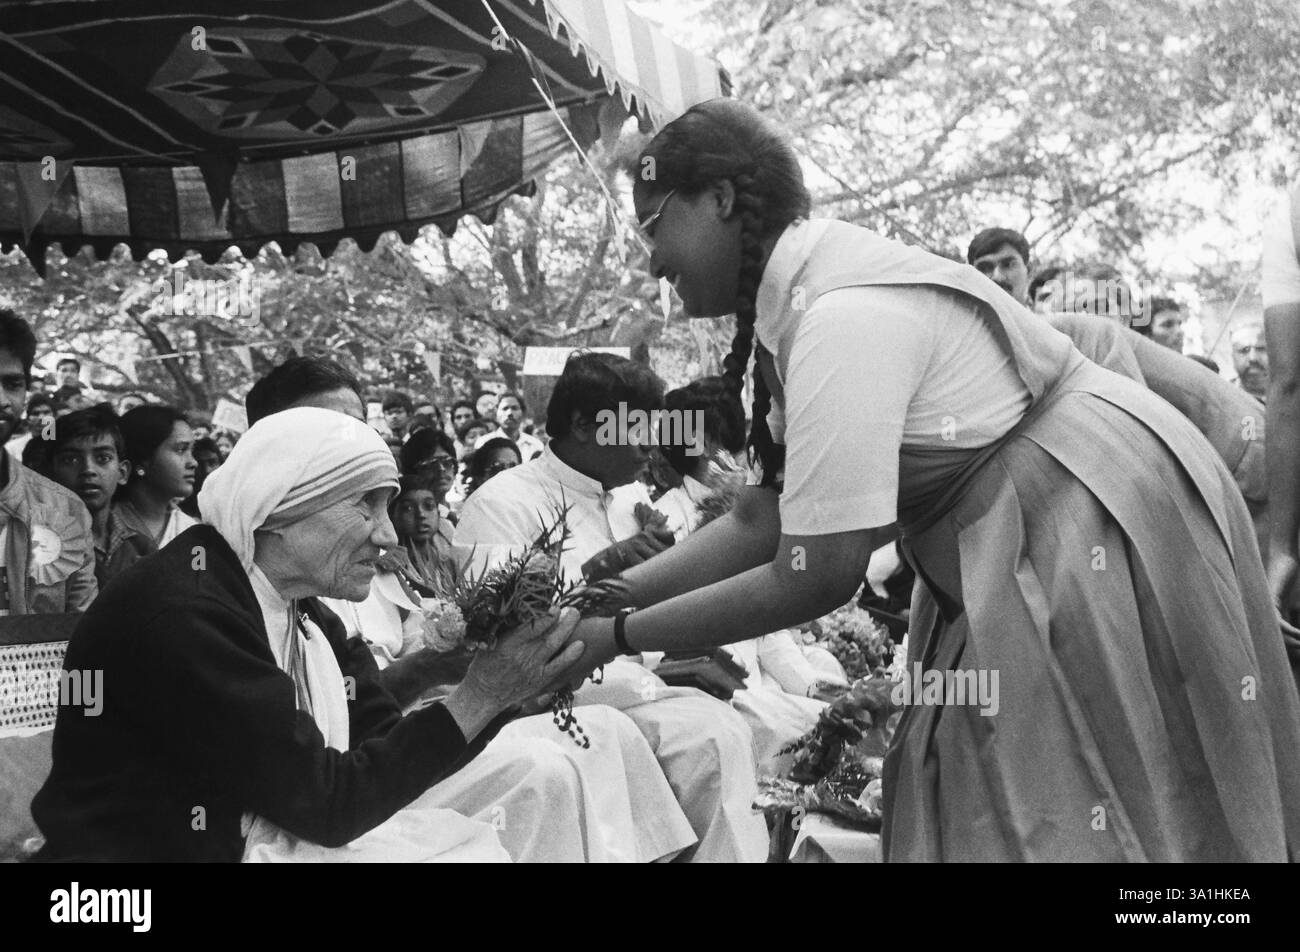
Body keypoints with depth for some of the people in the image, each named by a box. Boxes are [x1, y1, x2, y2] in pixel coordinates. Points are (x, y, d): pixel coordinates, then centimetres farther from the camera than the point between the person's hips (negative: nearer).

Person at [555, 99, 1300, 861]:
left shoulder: (843, 315, -26)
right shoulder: (805, 299, 3)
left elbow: (817, 575, -26)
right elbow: (769, 515, 5)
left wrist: (620, 638, -17)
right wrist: (611, 595, -2)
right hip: (1036, 546, 9)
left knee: (1054, 823, 0)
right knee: (979, 810, 12)